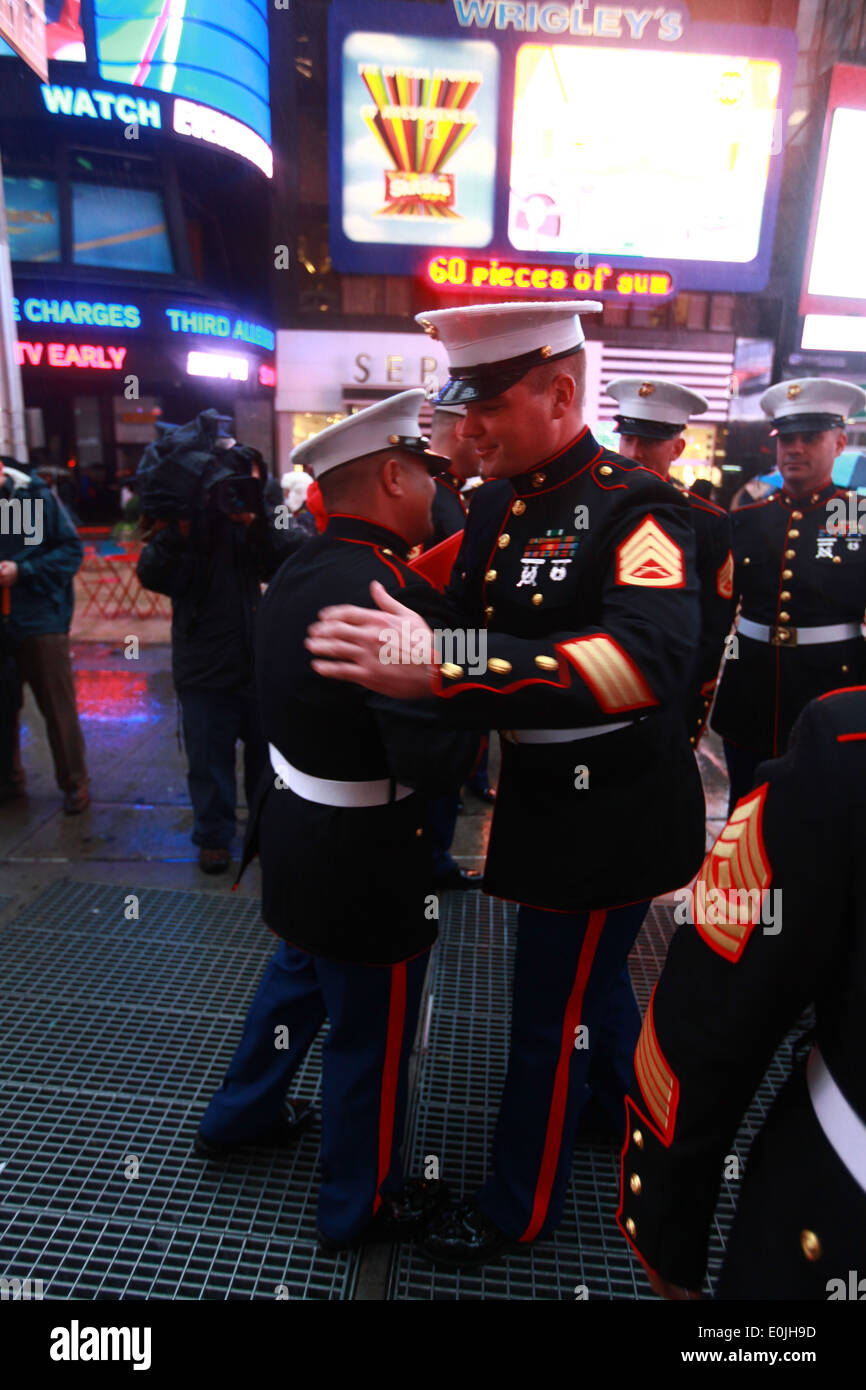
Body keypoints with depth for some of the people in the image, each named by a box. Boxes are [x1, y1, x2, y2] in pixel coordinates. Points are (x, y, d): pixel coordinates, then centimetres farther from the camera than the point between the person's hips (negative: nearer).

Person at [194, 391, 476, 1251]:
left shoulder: (301, 571, 1)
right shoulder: (390, 591, -28)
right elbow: (436, 758, -31)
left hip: (296, 831, 9)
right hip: (364, 864, -9)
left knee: (300, 976, 31)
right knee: (371, 1035, 14)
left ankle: (241, 1116, 54)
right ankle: (361, 1205, 39)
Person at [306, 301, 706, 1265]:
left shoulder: (635, 509, -22)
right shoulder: (495, 504, 2)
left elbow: (648, 658, -39)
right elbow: (457, 607, 13)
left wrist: (441, 670, -47)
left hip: (608, 817, -7)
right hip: (540, 796, 7)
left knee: (550, 1020, 11)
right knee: (587, 975, 28)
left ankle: (518, 1207, 37)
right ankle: (629, 1097, 58)